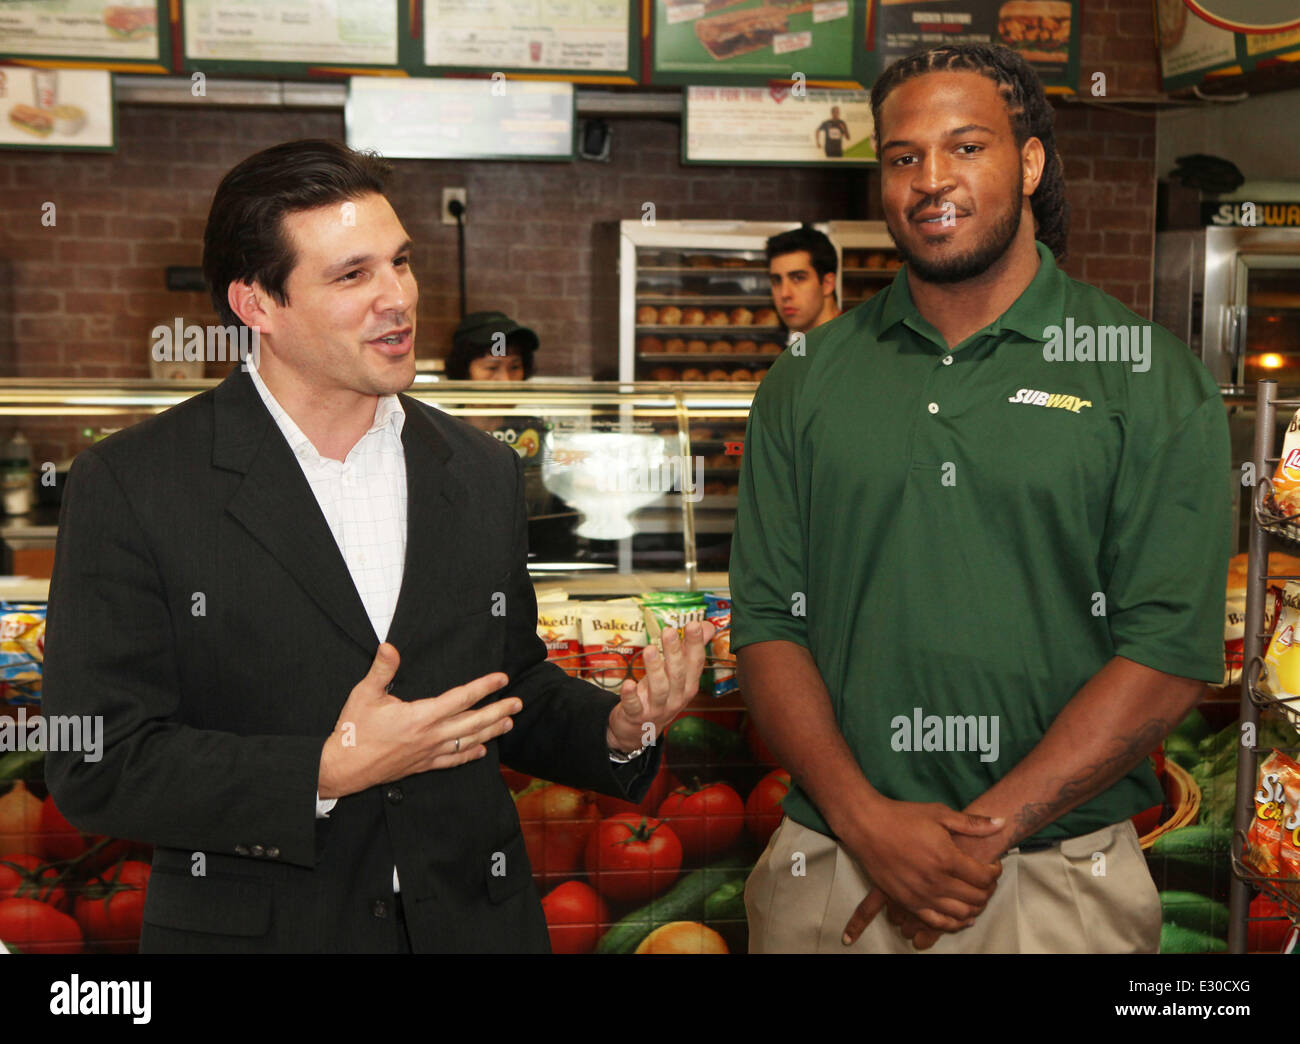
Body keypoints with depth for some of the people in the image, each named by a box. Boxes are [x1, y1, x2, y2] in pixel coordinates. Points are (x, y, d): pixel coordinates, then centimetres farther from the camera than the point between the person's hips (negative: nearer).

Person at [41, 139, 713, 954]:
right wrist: (327, 773, -22)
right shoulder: (130, 487, -11)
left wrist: (620, 726, -8)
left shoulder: (485, 474, 3)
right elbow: (94, 767, -13)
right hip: (255, 925, -3)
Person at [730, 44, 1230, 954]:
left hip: (1059, 881, -2)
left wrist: (986, 830, -15)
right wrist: (867, 821, -13)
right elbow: (767, 623, 0)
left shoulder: (1153, 381, -3)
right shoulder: (807, 382, 4)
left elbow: (1170, 653, -9)